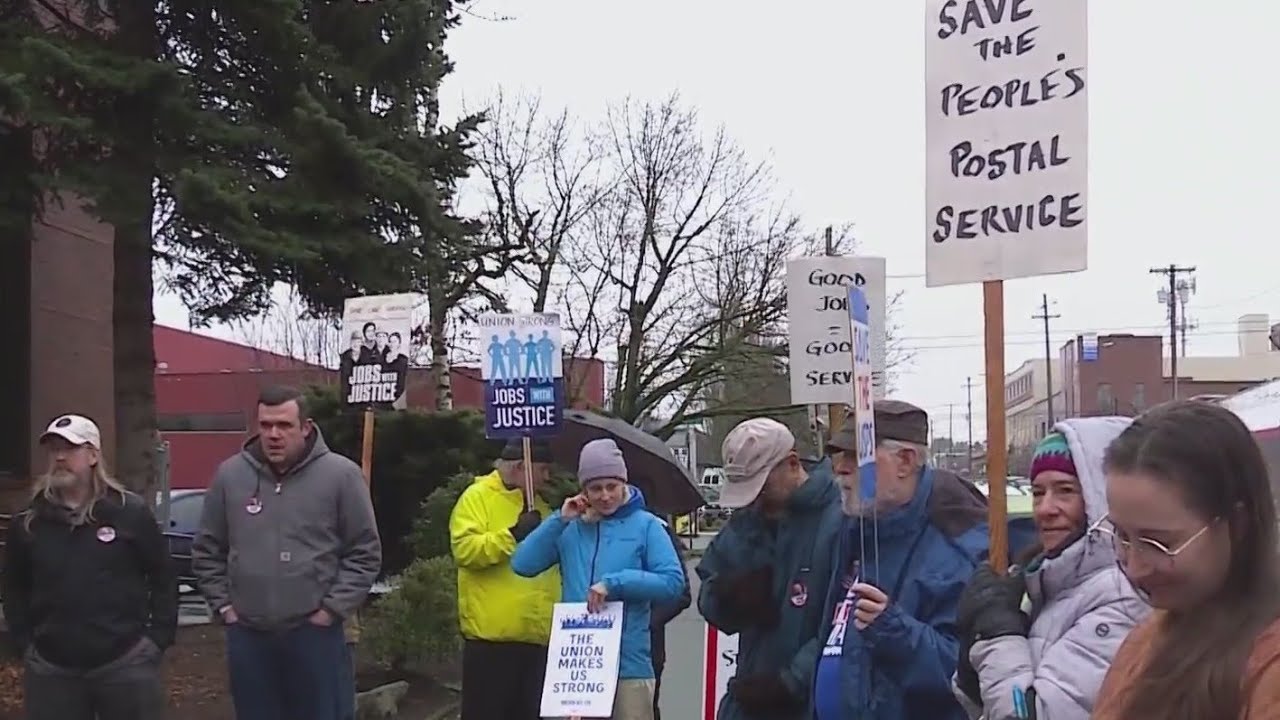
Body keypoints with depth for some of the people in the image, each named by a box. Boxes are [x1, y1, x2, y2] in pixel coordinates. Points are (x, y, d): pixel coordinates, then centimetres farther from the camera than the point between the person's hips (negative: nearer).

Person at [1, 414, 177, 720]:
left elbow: (163, 578, 1)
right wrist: (26, 642, 5)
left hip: (126, 663, -2)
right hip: (50, 668, 3)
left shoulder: (131, 512, -4)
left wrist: (158, 638, -4)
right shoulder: (28, 522, 3)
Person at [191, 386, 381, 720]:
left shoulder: (341, 475, -6)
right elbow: (207, 551, 12)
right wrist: (223, 605, 5)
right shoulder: (229, 475, 3)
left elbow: (365, 553, -4)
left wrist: (332, 609, -8)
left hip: (315, 633, -3)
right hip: (247, 635, 3)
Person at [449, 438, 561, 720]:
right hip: (492, 633, -7)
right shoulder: (478, 496, -1)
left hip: (537, 634, 7)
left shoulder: (540, 506, 20)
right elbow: (464, 549, -16)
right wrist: (513, 535, -21)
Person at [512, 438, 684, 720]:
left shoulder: (645, 525, -1)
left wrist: (615, 584, -16)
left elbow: (673, 581, -10)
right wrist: (560, 520, -6)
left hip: (629, 663, -3)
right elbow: (523, 564, -1)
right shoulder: (570, 529, 7)